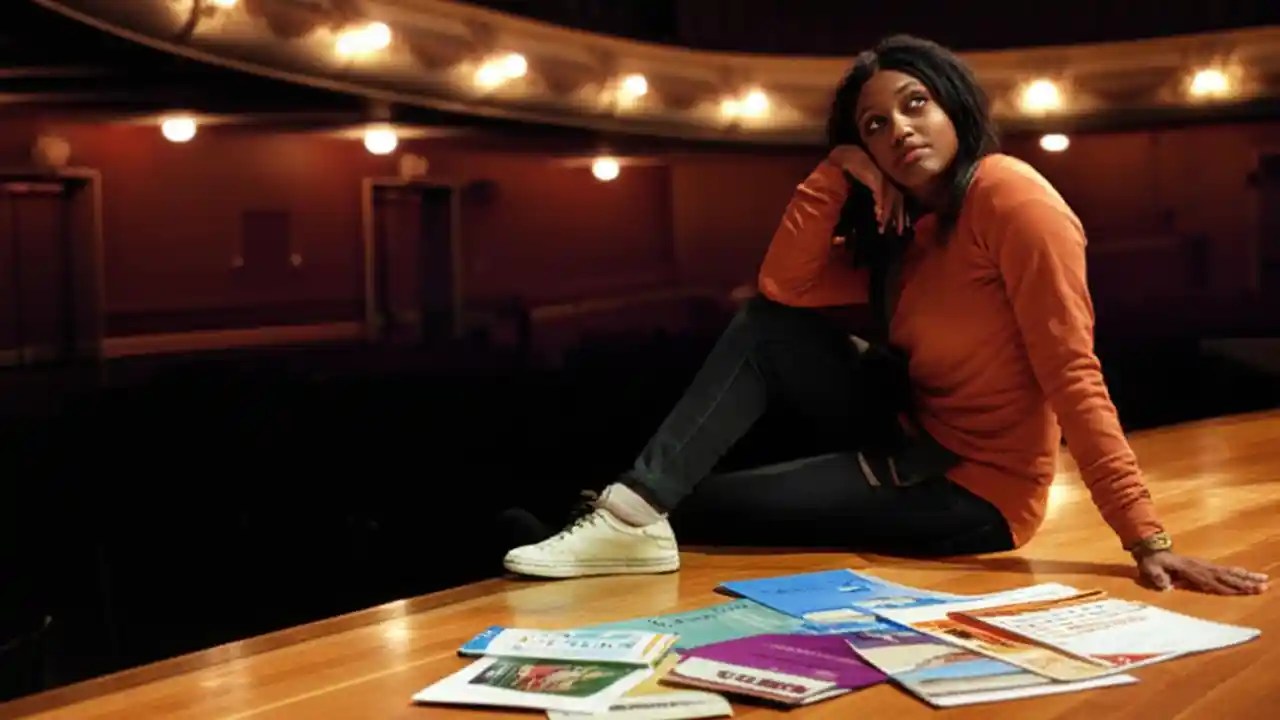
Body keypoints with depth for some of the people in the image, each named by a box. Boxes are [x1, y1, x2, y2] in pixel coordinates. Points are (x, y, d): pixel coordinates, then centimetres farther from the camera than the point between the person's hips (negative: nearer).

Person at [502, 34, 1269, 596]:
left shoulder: (1008, 194, -17)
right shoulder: (906, 226, 9)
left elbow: (1073, 375, -24)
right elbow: (782, 287, -1)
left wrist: (1146, 539, -27)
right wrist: (835, 171, -8)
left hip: (972, 489, -8)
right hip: (914, 439, 8)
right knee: (767, 327, -5)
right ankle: (635, 505, -14)